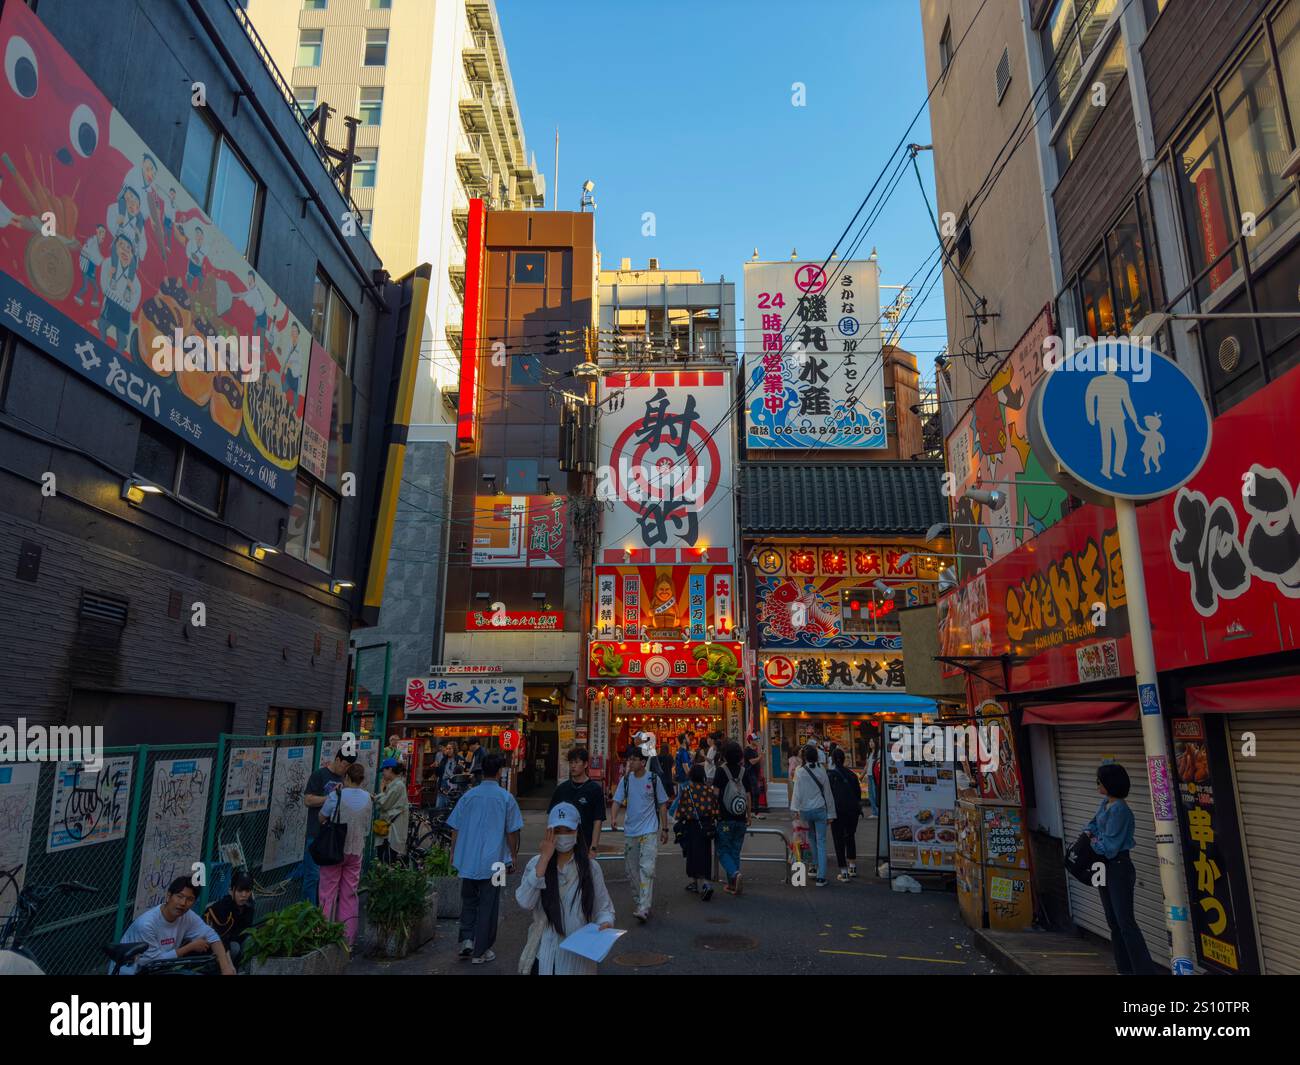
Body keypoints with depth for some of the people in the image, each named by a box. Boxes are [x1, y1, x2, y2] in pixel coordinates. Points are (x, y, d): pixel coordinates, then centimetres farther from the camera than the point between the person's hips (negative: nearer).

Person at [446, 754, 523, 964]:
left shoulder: (469, 795, 0)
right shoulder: (506, 798, -6)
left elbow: (455, 828, 5)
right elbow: (512, 832, -3)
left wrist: (453, 853, 17)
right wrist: (513, 856, 9)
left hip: (468, 860, 3)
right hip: (493, 861, -2)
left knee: (468, 900, 20)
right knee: (488, 905, 7)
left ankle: (467, 939, 9)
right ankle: (480, 951, 13)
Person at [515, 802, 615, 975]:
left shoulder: (590, 867, -3)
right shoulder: (536, 863, -2)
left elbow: (604, 908, 2)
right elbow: (525, 902, -17)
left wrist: (605, 924, -19)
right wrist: (545, 859, -18)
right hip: (544, 955, 0)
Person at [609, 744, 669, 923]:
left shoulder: (654, 779, -3)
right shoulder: (626, 779, 4)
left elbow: (662, 804, 4)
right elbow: (617, 800, 1)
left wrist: (664, 829, 4)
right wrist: (613, 817, -18)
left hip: (649, 830, -4)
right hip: (630, 831, 4)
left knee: (647, 868, -15)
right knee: (632, 871, 10)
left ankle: (644, 908, -18)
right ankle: (638, 903, 26)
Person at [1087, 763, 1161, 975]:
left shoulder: (1119, 809, -20)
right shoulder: (1105, 803, 7)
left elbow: (1108, 846, -20)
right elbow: (1093, 823, 22)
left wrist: (1095, 841, -2)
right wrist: (1090, 833, 1)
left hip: (1119, 867, -10)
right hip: (1106, 869, 10)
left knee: (1125, 922, -10)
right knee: (1113, 922, 14)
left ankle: (1144, 970, -6)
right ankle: (1125, 969, 21)